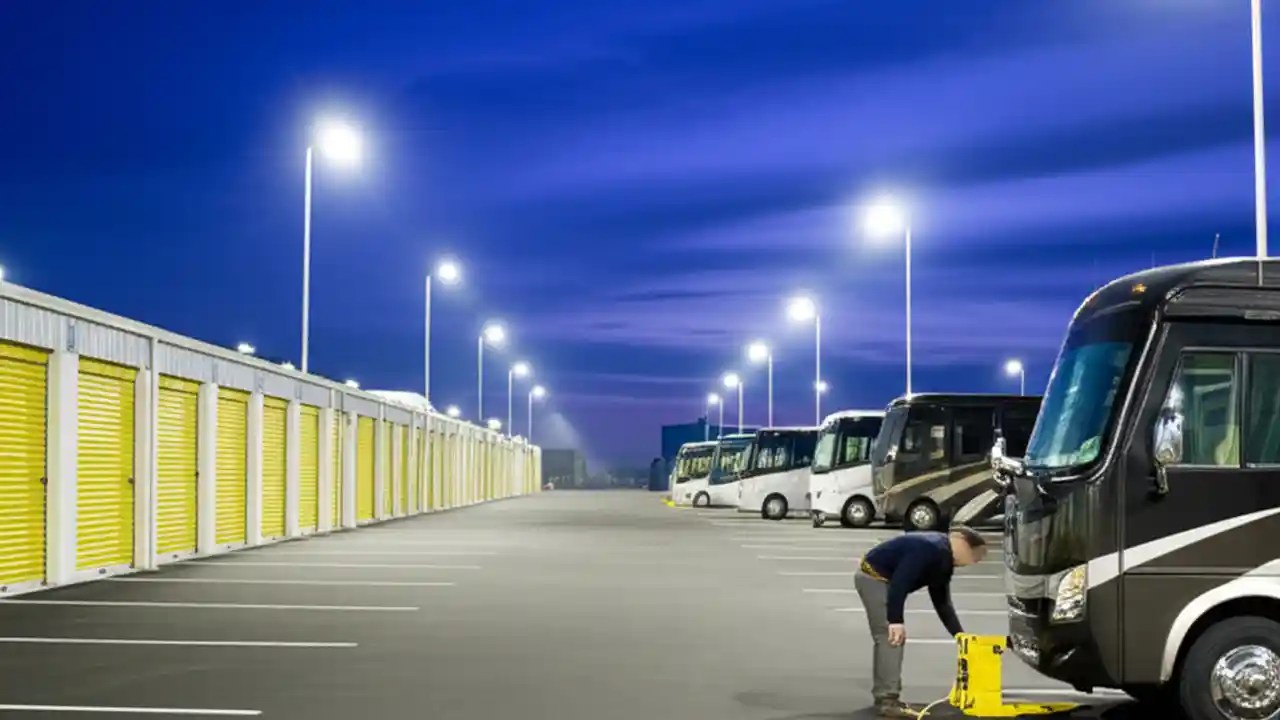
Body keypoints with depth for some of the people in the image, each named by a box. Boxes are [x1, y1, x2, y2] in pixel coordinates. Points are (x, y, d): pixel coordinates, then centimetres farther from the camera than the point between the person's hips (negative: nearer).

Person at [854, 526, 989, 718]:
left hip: (882, 579, 11)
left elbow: (942, 602, 14)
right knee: (890, 637, -14)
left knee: (889, 638, 14)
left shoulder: (944, 561, 9)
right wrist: (896, 620, -32)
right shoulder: (931, 549, -24)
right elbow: (899, 582, -31)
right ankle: (888, 700, -14)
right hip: (873, 578, -11)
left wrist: (959, 634, 8)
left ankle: (884, 696, 20)